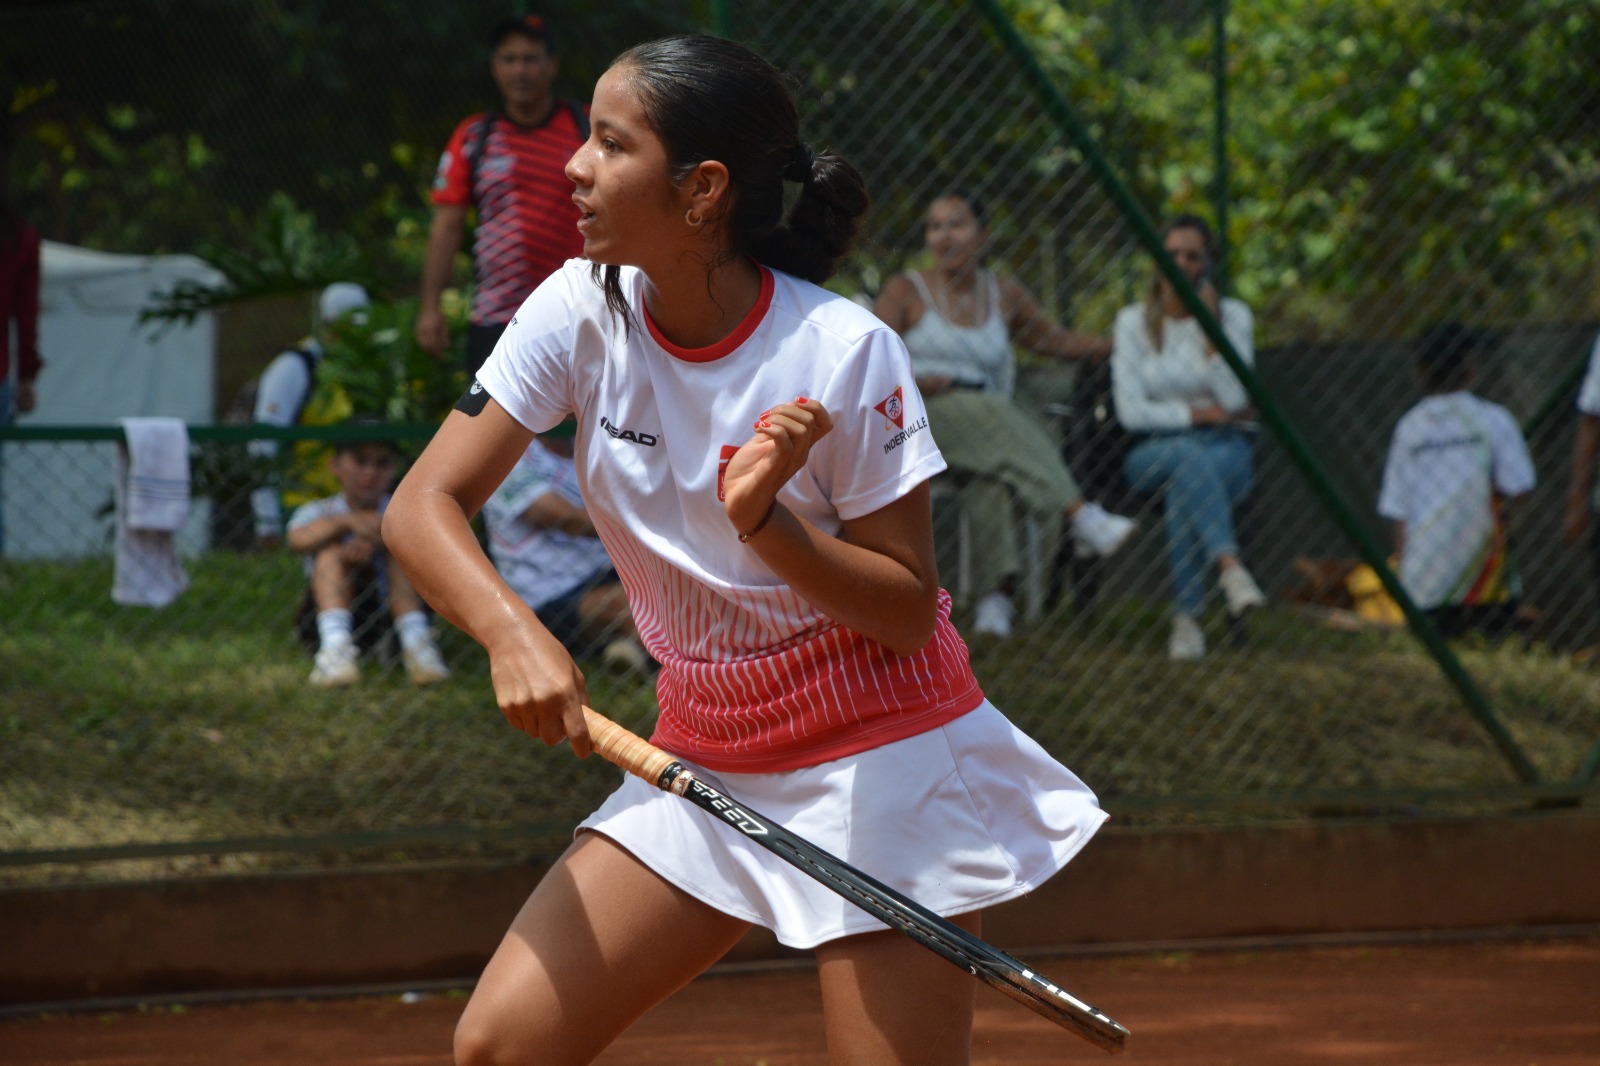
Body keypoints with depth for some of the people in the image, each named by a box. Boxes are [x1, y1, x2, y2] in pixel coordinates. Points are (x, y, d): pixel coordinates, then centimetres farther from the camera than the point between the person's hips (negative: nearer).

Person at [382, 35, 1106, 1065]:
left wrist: (766, 521, -31)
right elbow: (425, 504, -10)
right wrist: (514, 631, -28)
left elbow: (908, 614, -14)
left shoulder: (844, 351, -19)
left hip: (881, 767, -5)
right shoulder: (583, 311, -6)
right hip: (703, 757, 5)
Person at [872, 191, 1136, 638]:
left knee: (992, 471, -35)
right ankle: (1081, 517, -47)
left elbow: (1057, 341, 29)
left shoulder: (1003, 295, 18)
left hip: (985, 426, 3)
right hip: (916, 421, -3)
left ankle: (997, 594, -48)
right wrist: (911, 383, -17)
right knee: (994, 412, -35)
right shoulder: (906, 291, 6)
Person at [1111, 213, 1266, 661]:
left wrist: (1211, 328, -14)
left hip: (1227, 452, 0)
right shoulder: (1133, 321, 2)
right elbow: (1131, 411, -4)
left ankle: (1187, 619, -41)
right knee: (1188, 457, -39)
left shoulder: (1233, 316, 3)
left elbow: (1234, 401, -10)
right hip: (1154, 452, 0)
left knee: (1185, 486, -38)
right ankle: (1230, 566, -57)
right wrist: (1199, 414, -8)